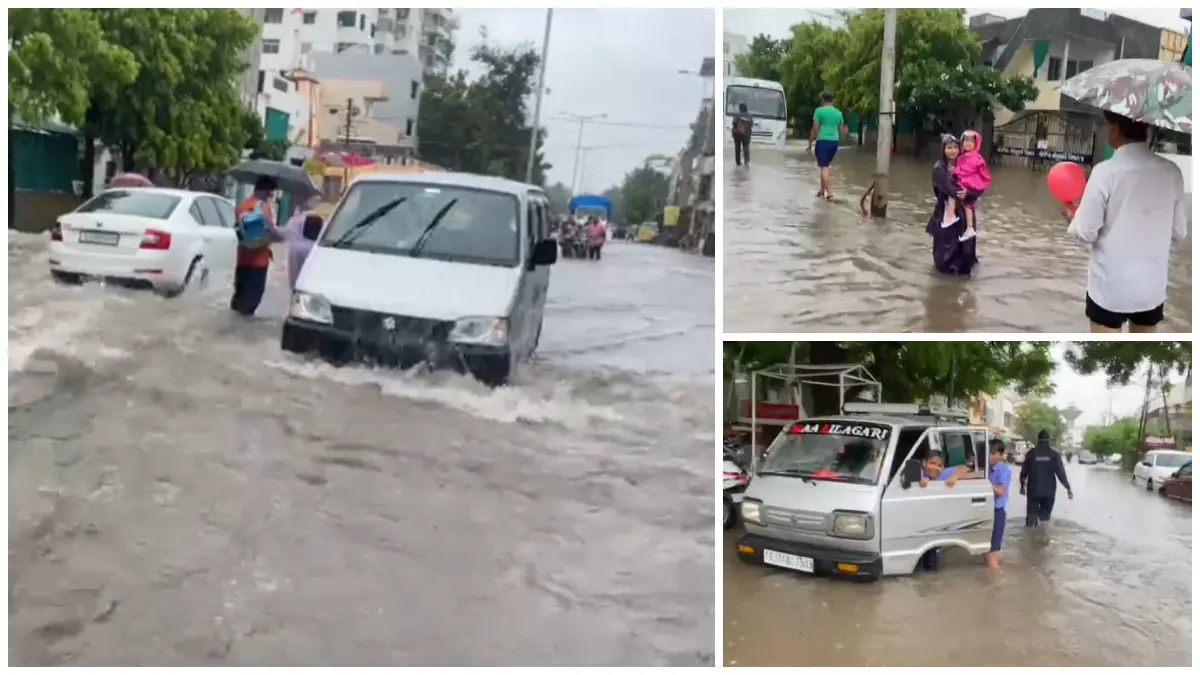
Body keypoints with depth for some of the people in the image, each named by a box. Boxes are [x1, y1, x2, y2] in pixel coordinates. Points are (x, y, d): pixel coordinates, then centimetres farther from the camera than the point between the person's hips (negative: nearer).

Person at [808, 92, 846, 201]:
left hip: (823, 141, -5)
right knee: (825, 166, 21)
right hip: (834, 142, 6)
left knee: (824, 168, -6)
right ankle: (822, 190, 27)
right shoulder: (838, 113, 12)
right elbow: (841, 131, 16)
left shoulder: (819, 111, -3)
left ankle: (830, 193, -15)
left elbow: (815, 128, -7)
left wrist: (810, 143, 0)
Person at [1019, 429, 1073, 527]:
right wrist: (1068, 488, -1)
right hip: (1049, 490, 1)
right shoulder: (1054, 454, -3)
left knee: (1032, 513, 4)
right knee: (1045, 514, 12)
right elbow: (1061, 472, -6)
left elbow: (1024, 471, 2)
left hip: (1033, 490, -1)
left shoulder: (1031, 453, -3)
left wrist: (1022, 485, 17)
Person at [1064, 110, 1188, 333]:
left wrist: (1072, 216, 10)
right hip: (1152, 285, 4)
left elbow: (1086, 233, -11)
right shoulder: (1171, 172, -3)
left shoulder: (1106, 172, -16)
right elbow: (1179, 232, 5)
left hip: (1110, 286, -4)